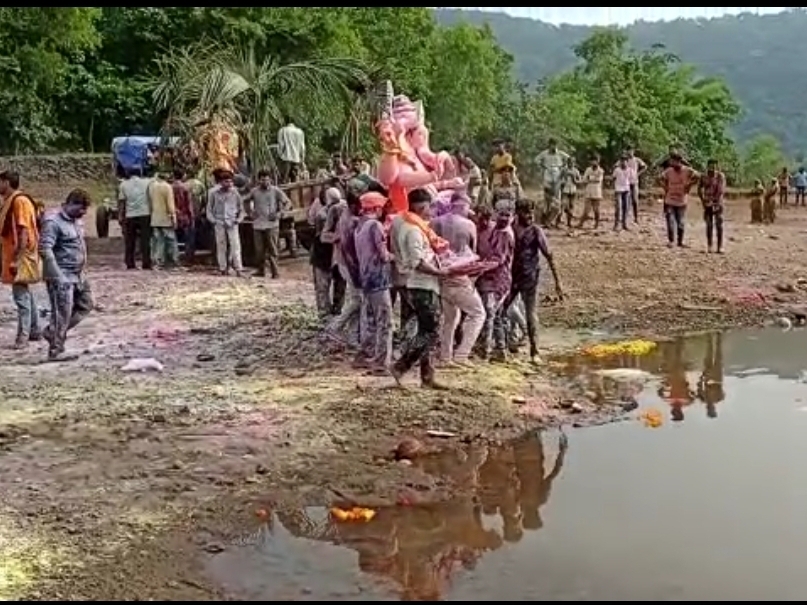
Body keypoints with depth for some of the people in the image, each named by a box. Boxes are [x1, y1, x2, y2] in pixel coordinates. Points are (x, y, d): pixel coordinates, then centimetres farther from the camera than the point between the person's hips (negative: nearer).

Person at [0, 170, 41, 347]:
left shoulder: (20, 201, -15)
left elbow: (24, 232, -20)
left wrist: (17, 259, -23)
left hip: (20, 256, -10)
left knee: (21, 296, -7)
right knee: (25, 294, 14)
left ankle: (23, 336, -5)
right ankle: (34, 330, 22)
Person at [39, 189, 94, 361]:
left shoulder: (77, 221, 11)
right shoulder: (53, 222, -16)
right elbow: (45, 249, -23)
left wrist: (82, 269, 18)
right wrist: (58, 275, -27)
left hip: (78, 275, 9)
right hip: (62, 276, -9)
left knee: (85, 305, 16)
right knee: (62, 314, -5)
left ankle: (53, 332, 25)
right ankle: (55, 351, 5)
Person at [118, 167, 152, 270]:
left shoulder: (124, 184, 5)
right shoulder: (146, 182, 5)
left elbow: (121, 202, 3)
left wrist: (120, 216, 6)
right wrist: (151, 212, 8)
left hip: (130, 216, 1)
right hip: (144, 214, -1)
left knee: (129, 242, 8)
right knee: (145, 241, 1)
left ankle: (130, 264, 7)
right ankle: (146, 264, -2)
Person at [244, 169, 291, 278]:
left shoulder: (276, 191, -3)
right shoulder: (254, 191, 7)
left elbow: (288, 202, -1)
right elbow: (246, 201, 24)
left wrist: (279, 213, -12)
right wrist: (249, 212, 10)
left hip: (272, 225, -3)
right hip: (258, 225, 3)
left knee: (272, 249, -5)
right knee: (259, 250, 6)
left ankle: (274, 271, -1)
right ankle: (261, 270, 19)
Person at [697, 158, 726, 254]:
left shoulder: (721, 176, -9)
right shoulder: (703, 176, 0)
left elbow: (722, 190, -15)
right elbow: (699, 190, 9)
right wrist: (703, 201, 0)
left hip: (718, 204, -2)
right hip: (707, 204, 2)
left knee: (719, 225, -6)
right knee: (709, 225, 5)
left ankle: (720, 247, -5)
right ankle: (709, 247, 10)